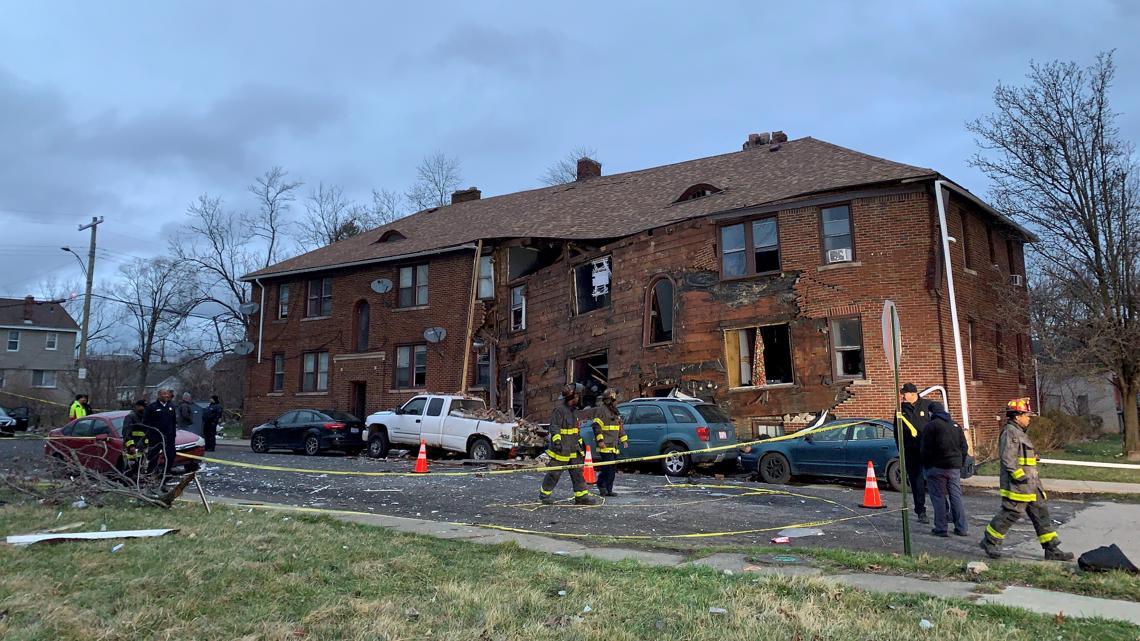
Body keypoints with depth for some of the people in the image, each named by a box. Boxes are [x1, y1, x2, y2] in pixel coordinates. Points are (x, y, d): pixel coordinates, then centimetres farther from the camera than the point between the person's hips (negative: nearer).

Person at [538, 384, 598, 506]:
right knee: (554, 473, 0)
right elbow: (554, 427, -19)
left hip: (573, 450, 9)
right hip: (561, 449, -9)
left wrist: (579, 442, 26)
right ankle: (544, 493, 14)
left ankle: (581, 495, 9)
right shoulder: (559, 410, -13)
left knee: (577, 472, 6)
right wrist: (556, 440, -27)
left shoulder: (573, 411, 17)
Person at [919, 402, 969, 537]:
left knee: (938, 497, -1)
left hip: (937, 467, -6)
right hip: (955, 467, 6)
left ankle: (941, 529, -1)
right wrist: (960, 464, 20)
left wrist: (926, 465, 3)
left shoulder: (930, 426, -8)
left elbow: (925, 449, -10)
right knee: (956, 497, 10)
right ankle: (962, 528, 10)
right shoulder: (956, 426, 13)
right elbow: (964, 448, 15)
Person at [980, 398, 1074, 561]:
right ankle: (990, 542, 11)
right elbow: (1007, 459, -22)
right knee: (1010, 514, -3)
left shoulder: (1019, 432, 18)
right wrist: (1020, 477, -23)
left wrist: (1034, 481, 23)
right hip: (1017, 485, -10)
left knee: (1041, 514, 9)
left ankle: (1052, 550, 12)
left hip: (1031, 486, 10)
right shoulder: (1010, 432, -15)